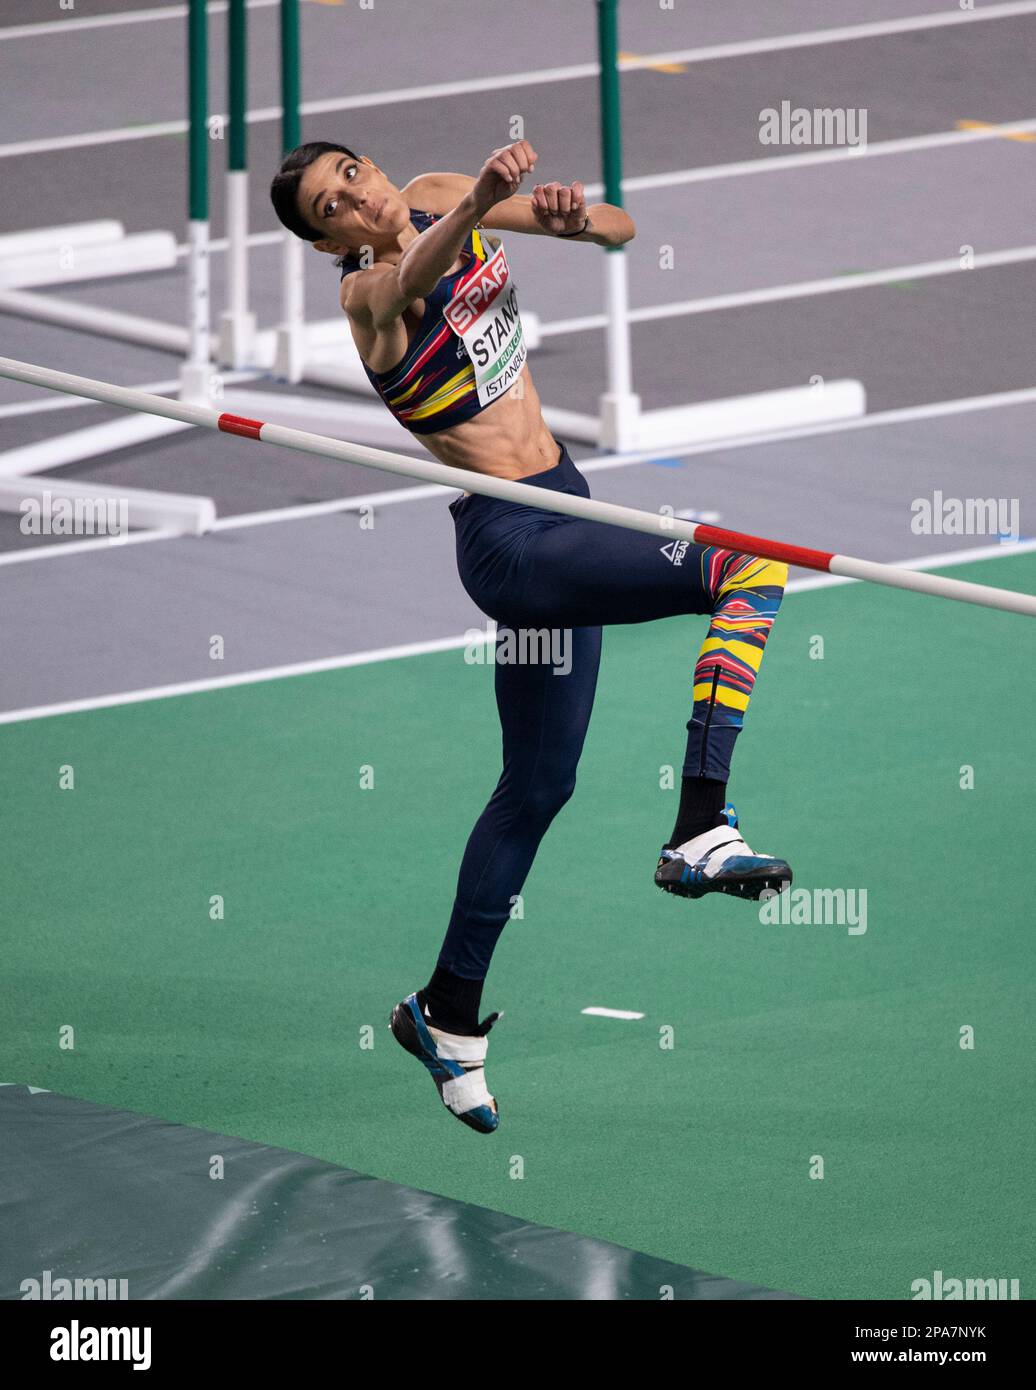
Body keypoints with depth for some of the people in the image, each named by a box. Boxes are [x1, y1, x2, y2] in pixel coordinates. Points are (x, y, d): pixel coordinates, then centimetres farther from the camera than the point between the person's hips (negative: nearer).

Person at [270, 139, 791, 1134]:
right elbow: (415, 274, -41)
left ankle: (448, 1013, 29)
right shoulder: (368, 291, -15)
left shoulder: (437, 197, 7)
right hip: (512, 541, -8)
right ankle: (700, 834, -29)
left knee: (537, 786, 18)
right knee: (750, 571, -24)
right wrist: (480, 201, -63)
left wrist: (575, 218, -14)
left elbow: (621, 230, 11)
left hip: (557, 513, 8)